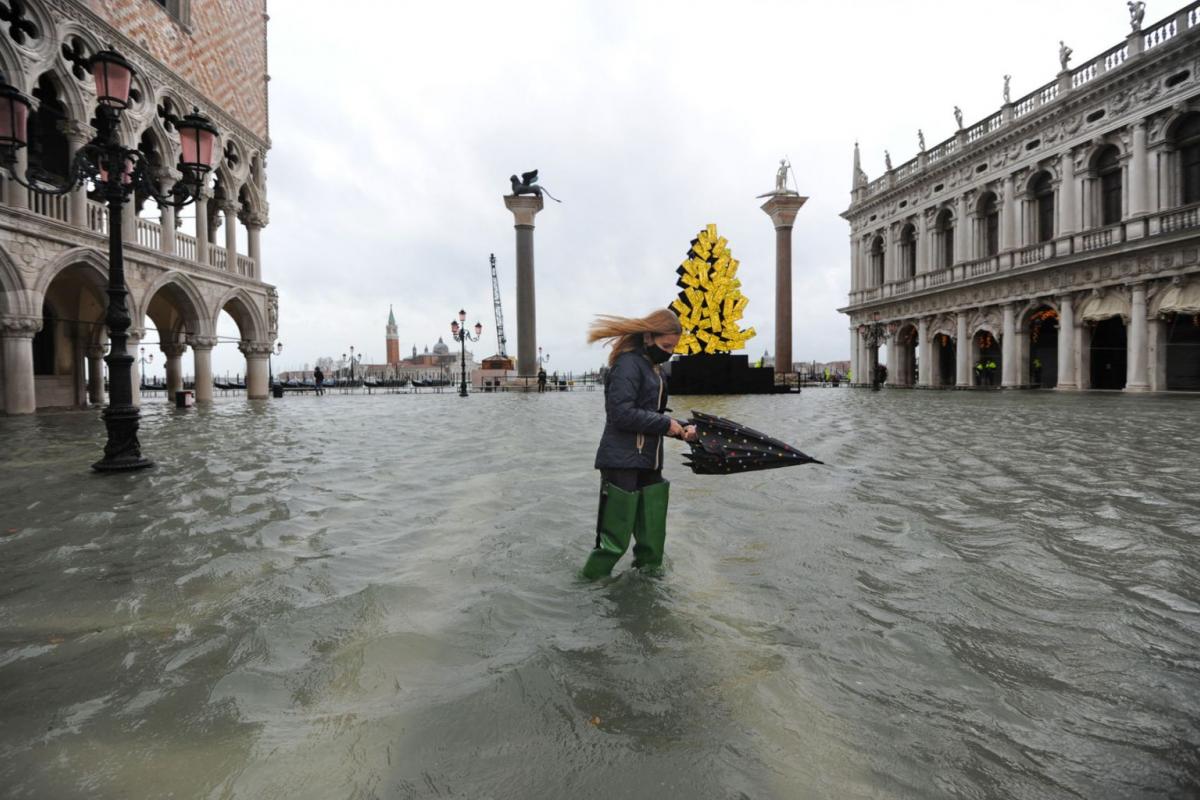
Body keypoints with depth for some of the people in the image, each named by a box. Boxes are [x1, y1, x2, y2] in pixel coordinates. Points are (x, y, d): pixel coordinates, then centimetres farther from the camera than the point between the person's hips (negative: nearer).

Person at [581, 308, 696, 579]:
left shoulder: (653, 367, 17)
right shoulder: (628, 363, -11)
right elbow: (621, 413, -21)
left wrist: (681, 428, 2)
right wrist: (666, 424, -13)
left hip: (648, 463, 9)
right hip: (623, 463, -9)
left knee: (652, 536, 13)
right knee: (615, 538, -1)